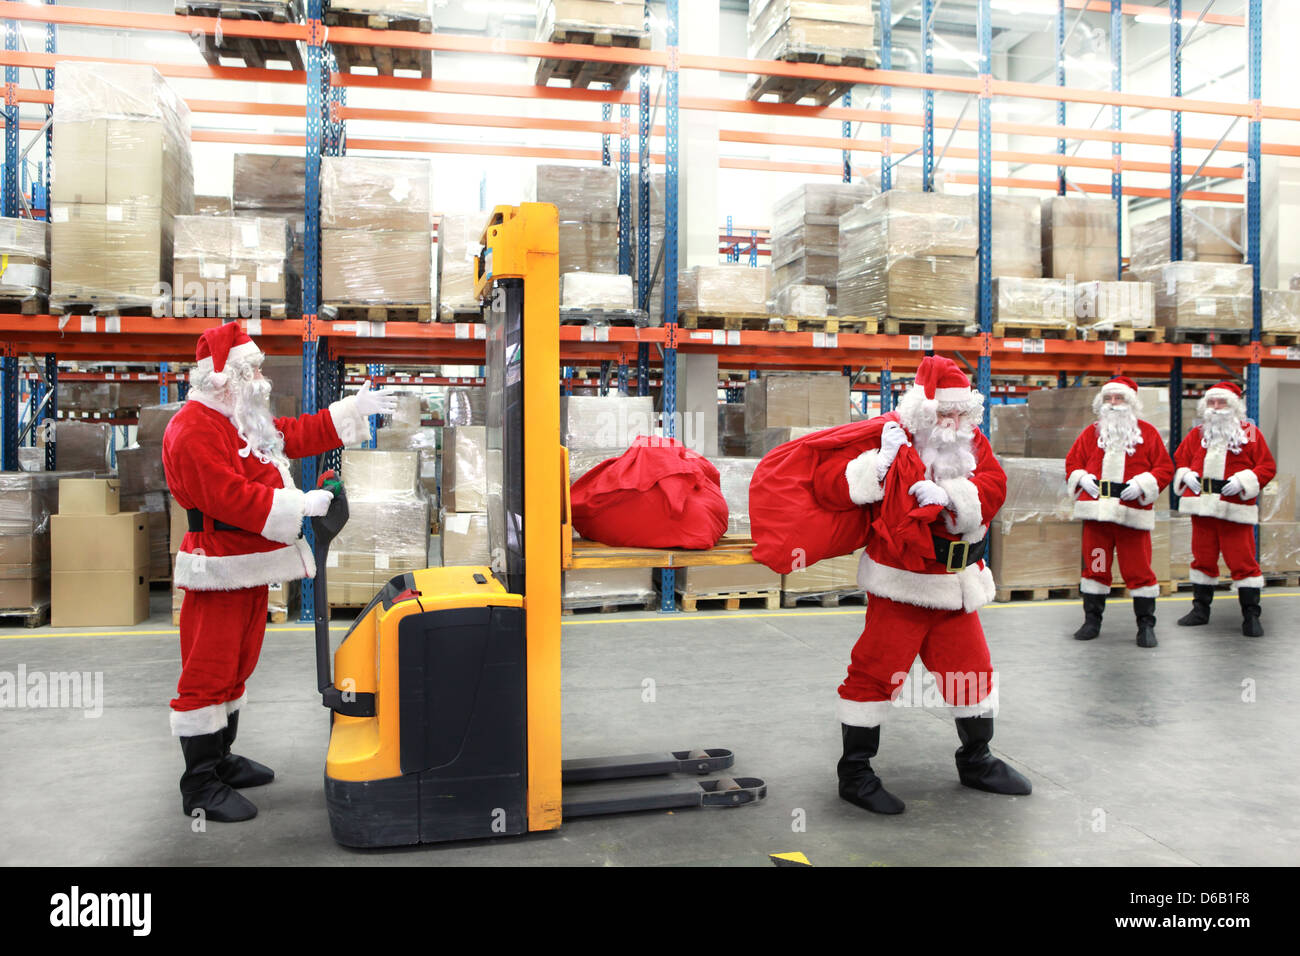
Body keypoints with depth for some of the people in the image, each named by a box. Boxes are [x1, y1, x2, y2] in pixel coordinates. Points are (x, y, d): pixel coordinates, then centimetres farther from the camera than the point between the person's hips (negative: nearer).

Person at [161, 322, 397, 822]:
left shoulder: (248, 421, 15)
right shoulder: (194, 429, -18)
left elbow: (299, 433, 23)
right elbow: (229, 498, -27)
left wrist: (356, 408, 18)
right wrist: (300, 504, -24)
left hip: (252, 566, 11)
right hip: (220, 570, -11)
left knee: (237, 664, 19)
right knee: (208, 672, -3)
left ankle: (220, 758, 33)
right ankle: (200, 785, 6)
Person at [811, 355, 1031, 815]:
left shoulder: (973, 445, 7)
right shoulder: (887, 439, -12)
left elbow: (992, 487, -10)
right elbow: (827, 483, -20)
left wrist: (948, 495, -27)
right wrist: (881, 461, -31)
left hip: (956, 586, 6)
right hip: (900, 584, -6)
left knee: (973, 668, 16)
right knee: (878, 671, -3)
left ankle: (976, 761, 37)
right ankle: (855, 772, 12)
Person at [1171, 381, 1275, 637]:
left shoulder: (1250, 433, 1)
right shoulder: (1197, 434, 11)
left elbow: (1268, 467, -1)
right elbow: (1179, 459, 20)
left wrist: (1243, 481, -15)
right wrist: (1186, 475, 0)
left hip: (1235, 509, -4)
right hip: (1201, 506, 4)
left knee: (1242, 560, -3)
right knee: (1203, 558, 11)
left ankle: (1251, 615, 6)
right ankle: (1201, 609, 22)